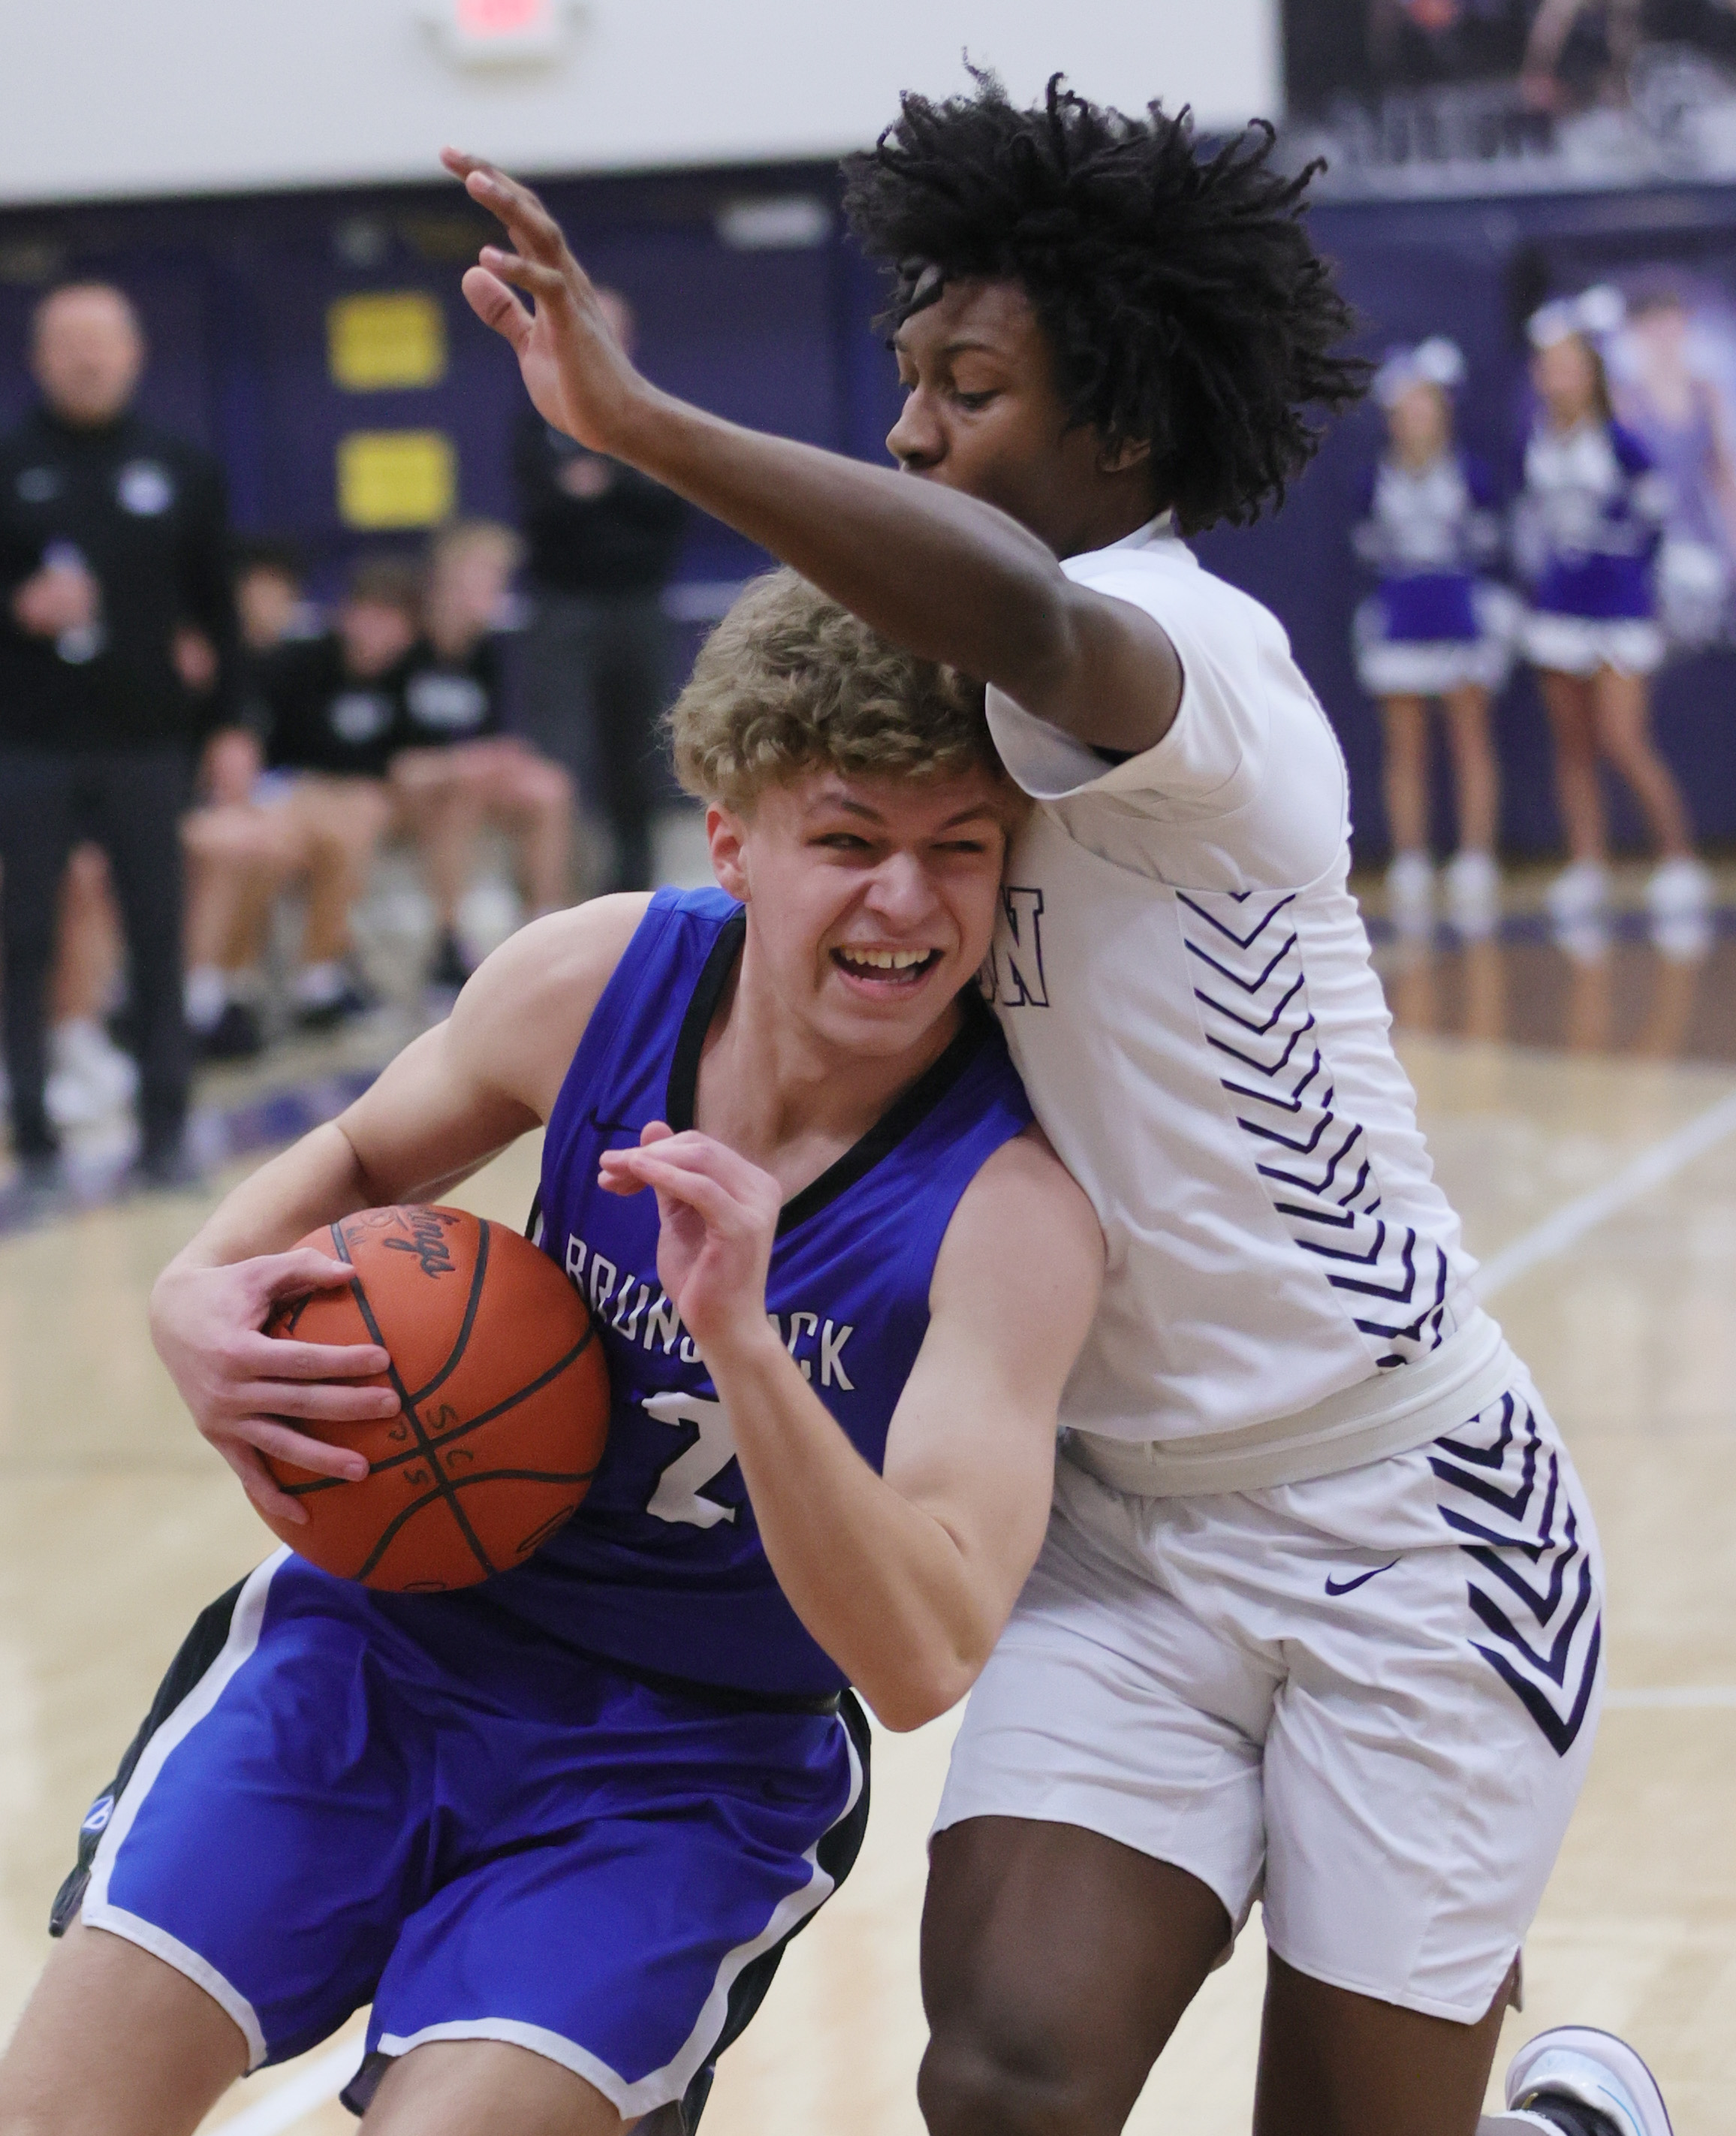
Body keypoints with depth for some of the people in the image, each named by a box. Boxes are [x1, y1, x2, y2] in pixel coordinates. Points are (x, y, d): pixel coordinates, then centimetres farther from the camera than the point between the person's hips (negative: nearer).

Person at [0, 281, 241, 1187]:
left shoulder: (182, 471, 8)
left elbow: (215, 605, 10)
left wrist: (224, 723, 7)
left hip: (148, 744, 2)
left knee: (158, 936, 3)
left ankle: (164, 1122, 10)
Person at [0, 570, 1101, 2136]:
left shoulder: (1013, 1204, -23)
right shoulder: (598, 980, -12)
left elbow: (922, 1662, -32)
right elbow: (362, 1156, 11)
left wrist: (742, 1341, -45)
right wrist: (201, 1292, -11)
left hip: (691, 1758, -3)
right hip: (397, 1631, 3)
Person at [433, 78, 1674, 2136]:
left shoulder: (1192, 644, -20)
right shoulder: (1010, 713, 7)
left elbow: (1023, 609, -45)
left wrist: (634, 420, -53)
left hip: (1403, 1522, -6)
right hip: (1129, 1524, 7)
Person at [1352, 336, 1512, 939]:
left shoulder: (1469, 474, 0)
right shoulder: (1380, 480, 6)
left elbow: (1487, 539, 5)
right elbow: (1369, 546, 11)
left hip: (1461, 611, -2)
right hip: (1399, 617, 2)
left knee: (1470, 739, 1)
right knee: (1404, 748, 3)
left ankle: (1476, 866, 4)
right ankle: (1410, 870, 9)